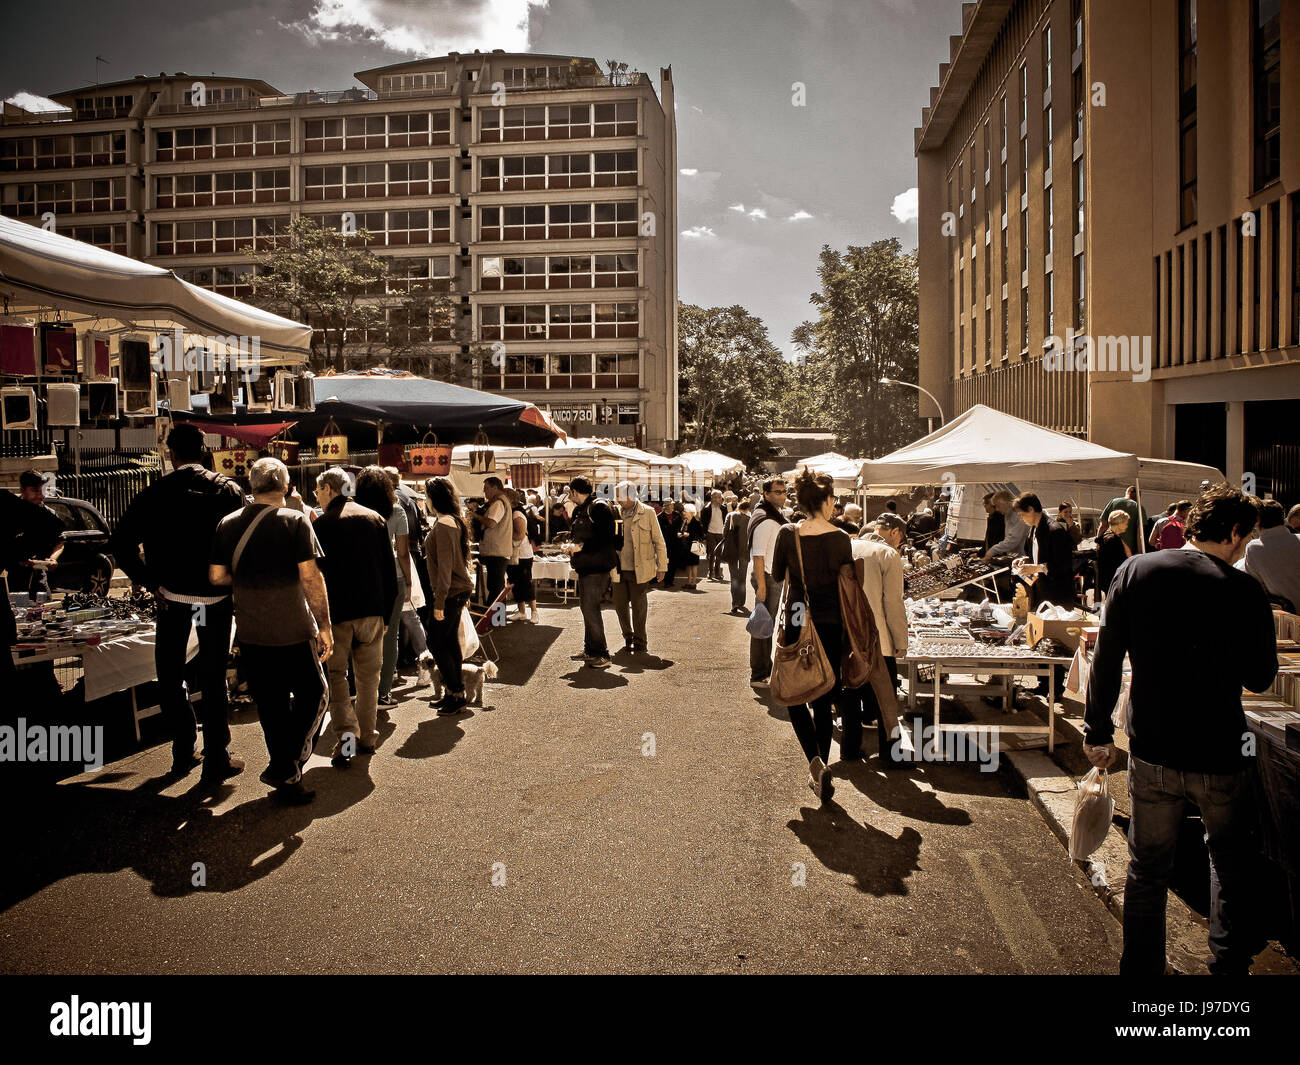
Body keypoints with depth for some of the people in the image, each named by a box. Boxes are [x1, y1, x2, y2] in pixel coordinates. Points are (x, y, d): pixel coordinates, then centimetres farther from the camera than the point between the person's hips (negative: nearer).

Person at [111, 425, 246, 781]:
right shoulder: (228, 490, -6)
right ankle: (216, 759, 12)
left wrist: (151, 583, -1)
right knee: (213, 679, 8)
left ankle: (184, 753, 22)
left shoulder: (154, 494, -4)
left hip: (173, 595, 0)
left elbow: (121, 545, -7)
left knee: (170, 677, 16)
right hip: (217, 597, 0)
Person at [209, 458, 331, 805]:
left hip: (250, 633, 4)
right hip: (294, 630, -4)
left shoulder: (228, 524, 3)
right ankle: (286, 769, 1)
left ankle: (287, 781, 22)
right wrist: (324, 624, -9)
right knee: (313, 696, 12)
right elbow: (310, 576, -14)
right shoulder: (295, 521, -9)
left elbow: (216, 576, 3)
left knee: (271, 708, 14)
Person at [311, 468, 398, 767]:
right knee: (368, 675, 13)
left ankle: (345, 735, -8)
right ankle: (367, 737, 20)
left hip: (337, 611, -3)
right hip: (373, 609, 4)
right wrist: (386, 612, 12)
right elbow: (389, 571, 7)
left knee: (335, 675, 7)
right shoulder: (375, 519, 6)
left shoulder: (321, 523, -7)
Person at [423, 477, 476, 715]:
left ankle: (457, 695, 2)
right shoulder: (454, 521, 12)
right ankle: (453, 694, 21)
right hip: (458, 590, 10)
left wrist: (439, 602, -21)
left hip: (451, 592, -10)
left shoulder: (444, 524, -18)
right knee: (450, 642, 14)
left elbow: (444, 566, -22)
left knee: (436, 643, -3)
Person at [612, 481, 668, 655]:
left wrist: (661, 567, -1)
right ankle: (628, 637, 29)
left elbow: (659, 541, 1)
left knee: (638, 607, 4)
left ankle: (640, 642, 19)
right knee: (620, 605, 8)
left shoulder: (647, 513, -3)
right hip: (619, 569, 4)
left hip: (640, 570, -3)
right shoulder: (615, 513, 6)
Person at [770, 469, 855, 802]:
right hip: (831, 625, 1)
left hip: (797, 622, -1)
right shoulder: (841, 538, -8)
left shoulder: (787, 534, -9)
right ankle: (820, 770, 20)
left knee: (795, 695, 12)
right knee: (824, 700, 13)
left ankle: (815, 762, -8)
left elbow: (776, 576, 5)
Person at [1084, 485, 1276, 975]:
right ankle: (1230, 961, 32)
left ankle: (1140, 969, 24)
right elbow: (1259, 679, -1)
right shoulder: (1244, 591, -12)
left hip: (1151, 754, 1)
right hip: (1220, 757, -1)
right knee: (1232, 860, 24)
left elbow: (1106, 657, -5)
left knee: (1147, 870, 15)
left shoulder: (1137, 571, -6)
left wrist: (1098, 731, 2)